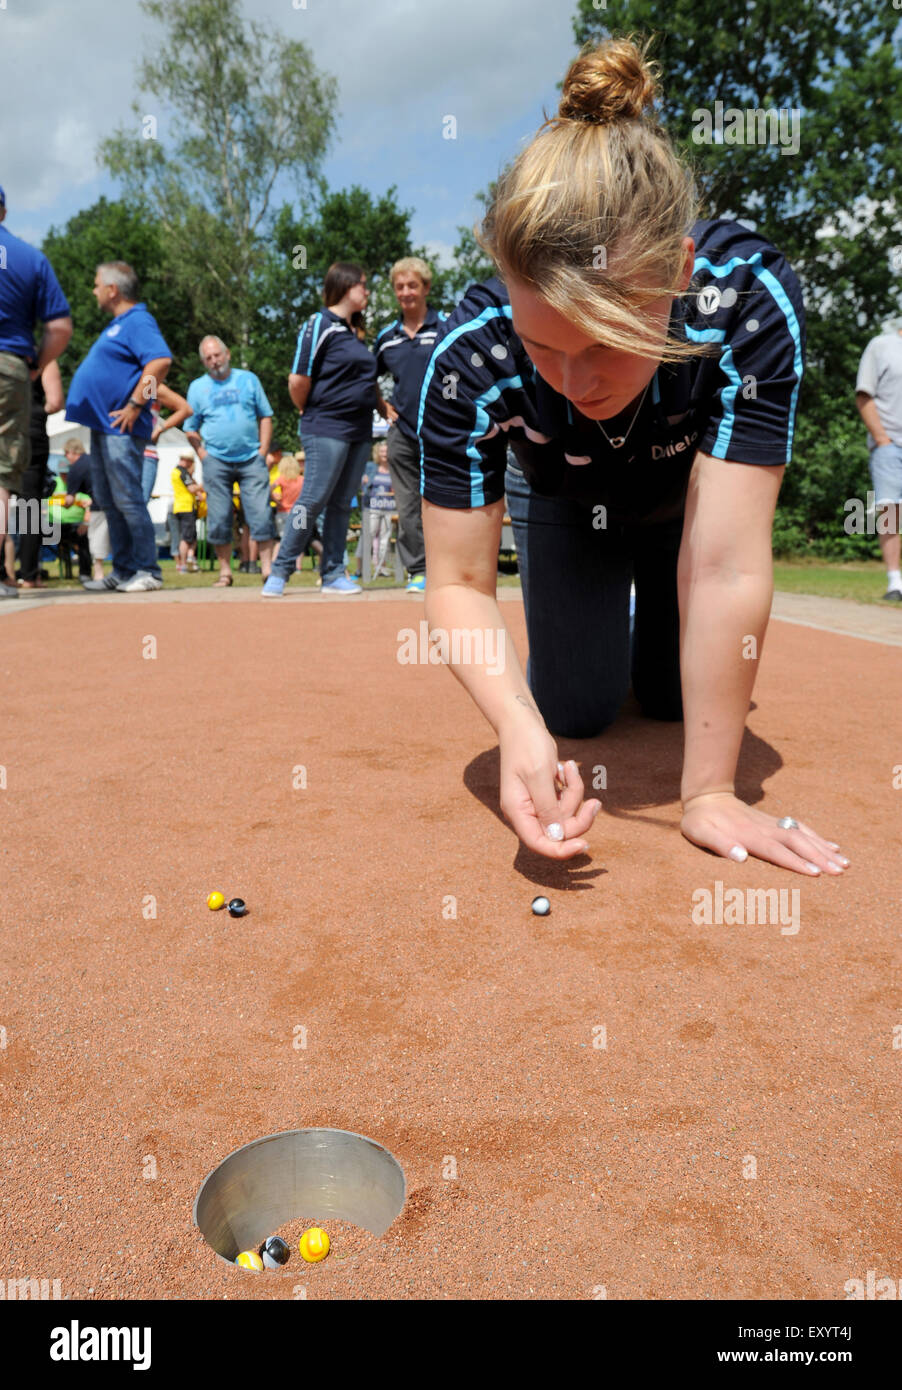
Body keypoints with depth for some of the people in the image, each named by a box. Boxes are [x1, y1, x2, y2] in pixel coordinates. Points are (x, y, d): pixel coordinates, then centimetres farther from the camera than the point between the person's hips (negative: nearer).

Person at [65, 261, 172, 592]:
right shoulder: (118, 324, 21)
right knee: (107, 501, 11)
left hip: (121, 428, -10)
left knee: (127, 499, -9)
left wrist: (134, 406, -24)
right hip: (103, 426, 10)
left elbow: (161, 360, -26)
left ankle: (148, 571, -3)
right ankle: (123, 570, 16)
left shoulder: (138, 321, -10)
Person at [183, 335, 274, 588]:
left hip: (251, 459, -1)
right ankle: (225, 571, 10)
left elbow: (265, 417, 9)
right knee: (218, 519, 1)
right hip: (217, 461, 1)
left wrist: (263, 450, 0)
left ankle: (268, 567, -2)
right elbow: (190, 430, 11)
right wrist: (203, 455, -1)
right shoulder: (197, 387, 9)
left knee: (260, 514, -7)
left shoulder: (248, 379, 9)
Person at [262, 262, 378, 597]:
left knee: (342, 505, 7)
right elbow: (298, 381, -9)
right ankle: (280, 571, -2)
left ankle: (333, 574, 11)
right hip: (327, 429, -7)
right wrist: (311, 414, 3)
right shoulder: (320, 324, -6)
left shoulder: (354, 331, 18)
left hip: (359, 429, 7)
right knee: (313, 500, -9)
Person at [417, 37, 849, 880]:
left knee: (671, 696, 2)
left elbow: (726, 565, -43)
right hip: (566, 508, 0)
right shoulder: (470, 357, -38)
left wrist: (708, 791, -40)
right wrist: (518, 727, -53)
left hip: (686, 499, 0)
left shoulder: (751, 299, -41)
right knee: (575, 709, -3)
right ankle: (608, 612, 31)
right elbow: (459, 581, -34)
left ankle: (649, 614, 37)